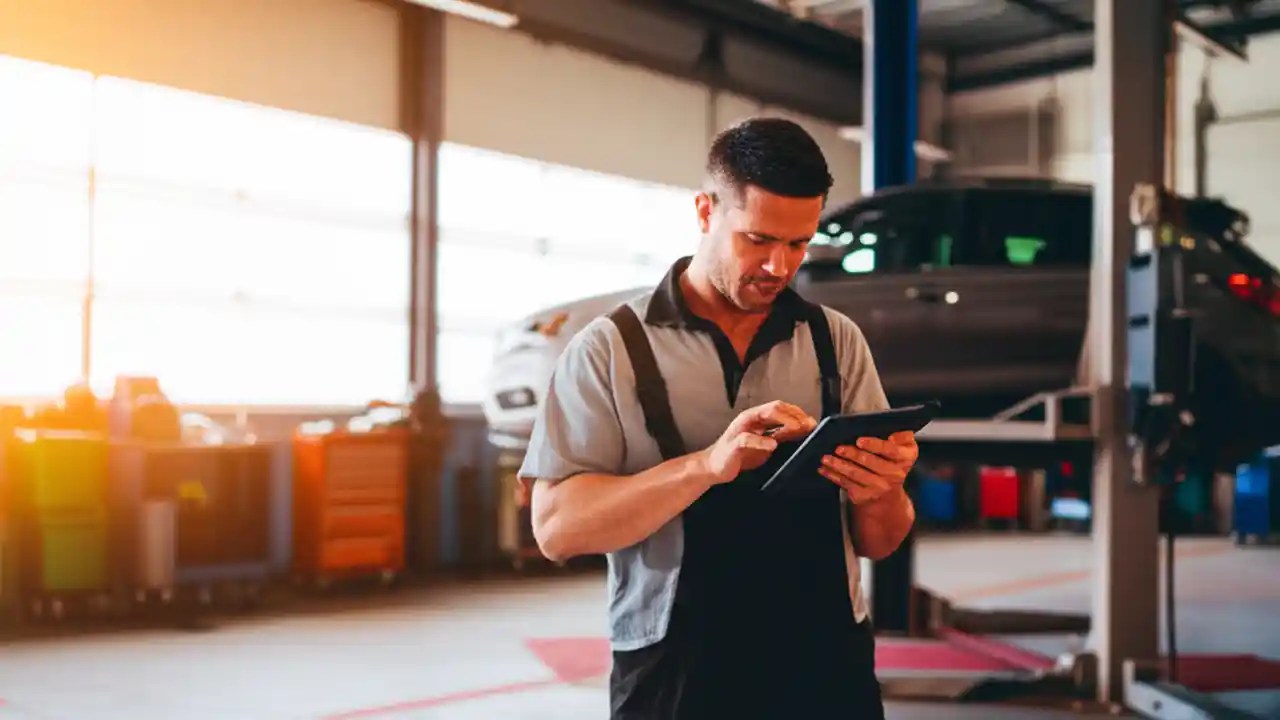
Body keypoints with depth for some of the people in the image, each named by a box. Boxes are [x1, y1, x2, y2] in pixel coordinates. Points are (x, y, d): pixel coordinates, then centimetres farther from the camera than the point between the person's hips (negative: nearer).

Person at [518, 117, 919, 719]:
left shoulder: (836, 341, 4)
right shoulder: (610, 348, -4)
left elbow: (880, 542, 6)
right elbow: (556, 527, -13)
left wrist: (878, 494, -17)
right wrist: (707, 464, -25)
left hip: (828, 668, 3)